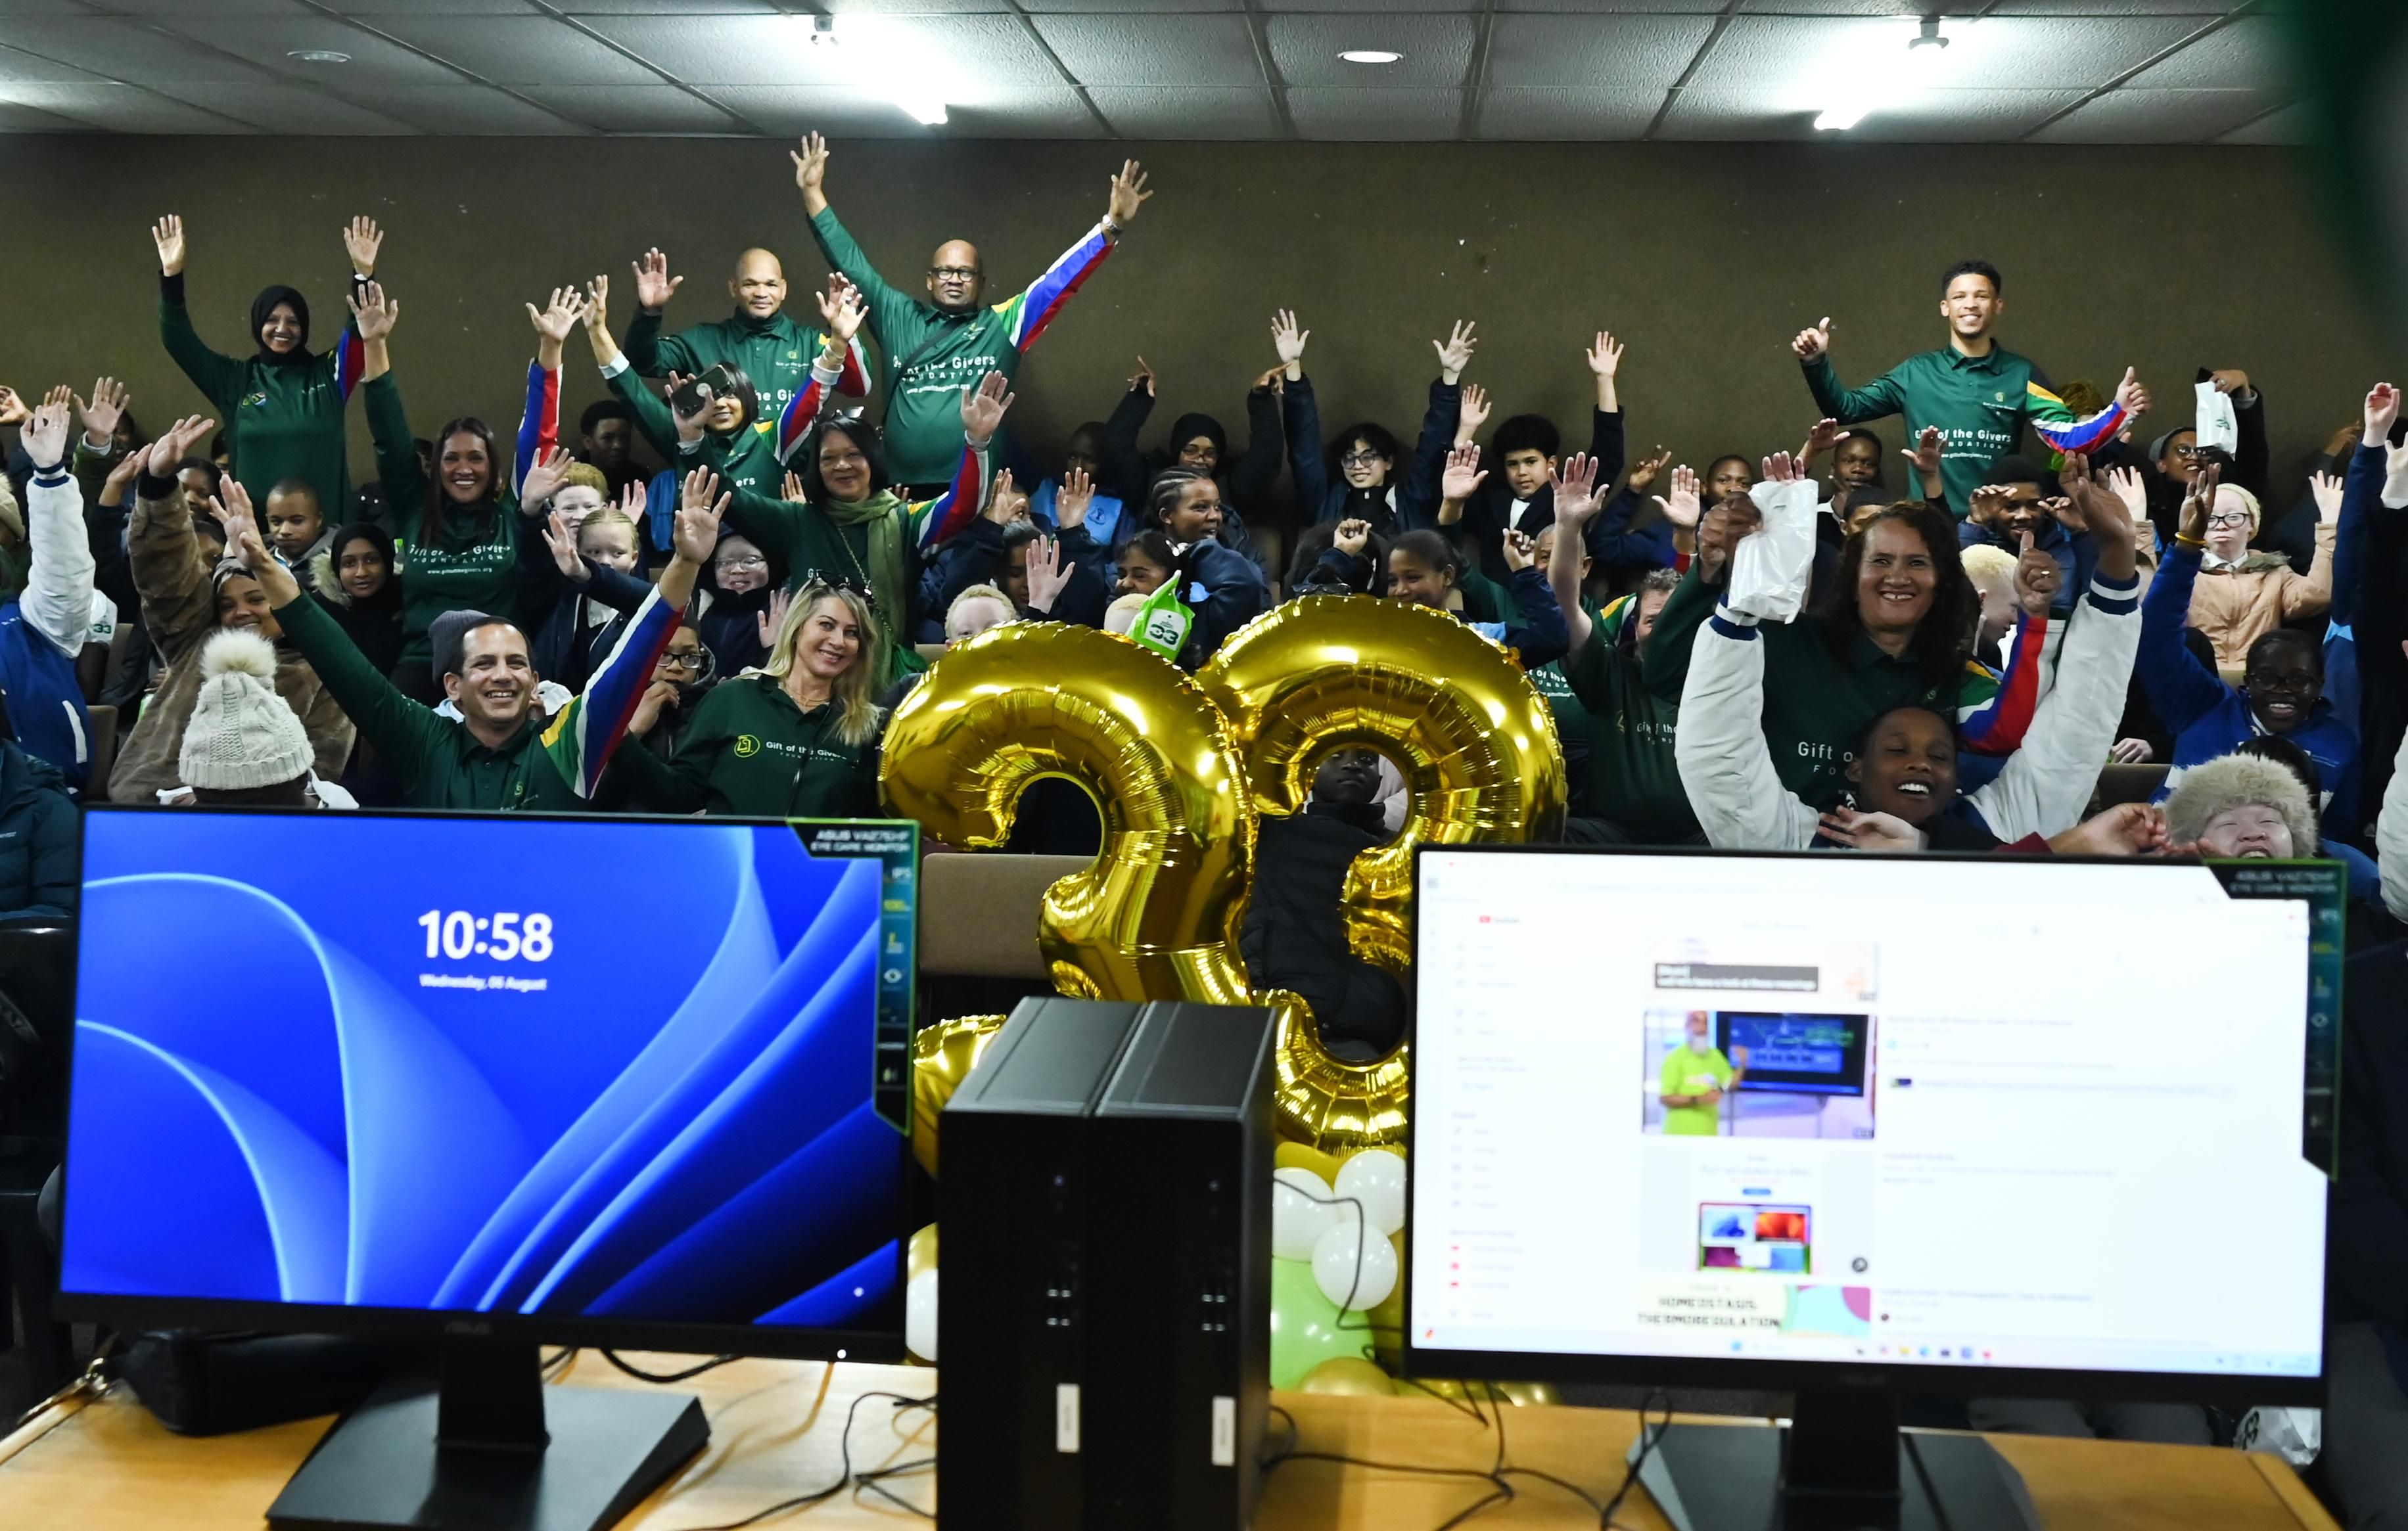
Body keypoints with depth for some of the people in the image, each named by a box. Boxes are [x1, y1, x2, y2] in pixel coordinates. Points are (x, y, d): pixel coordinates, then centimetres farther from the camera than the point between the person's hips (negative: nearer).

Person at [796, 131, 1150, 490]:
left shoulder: (1001, 324, 9)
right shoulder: (898, 319, 13)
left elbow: (1059, 280, 5)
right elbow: (852, 263, 15)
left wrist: (1111, 225, -3)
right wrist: (813, 194, 14)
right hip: (904, 492, 2)